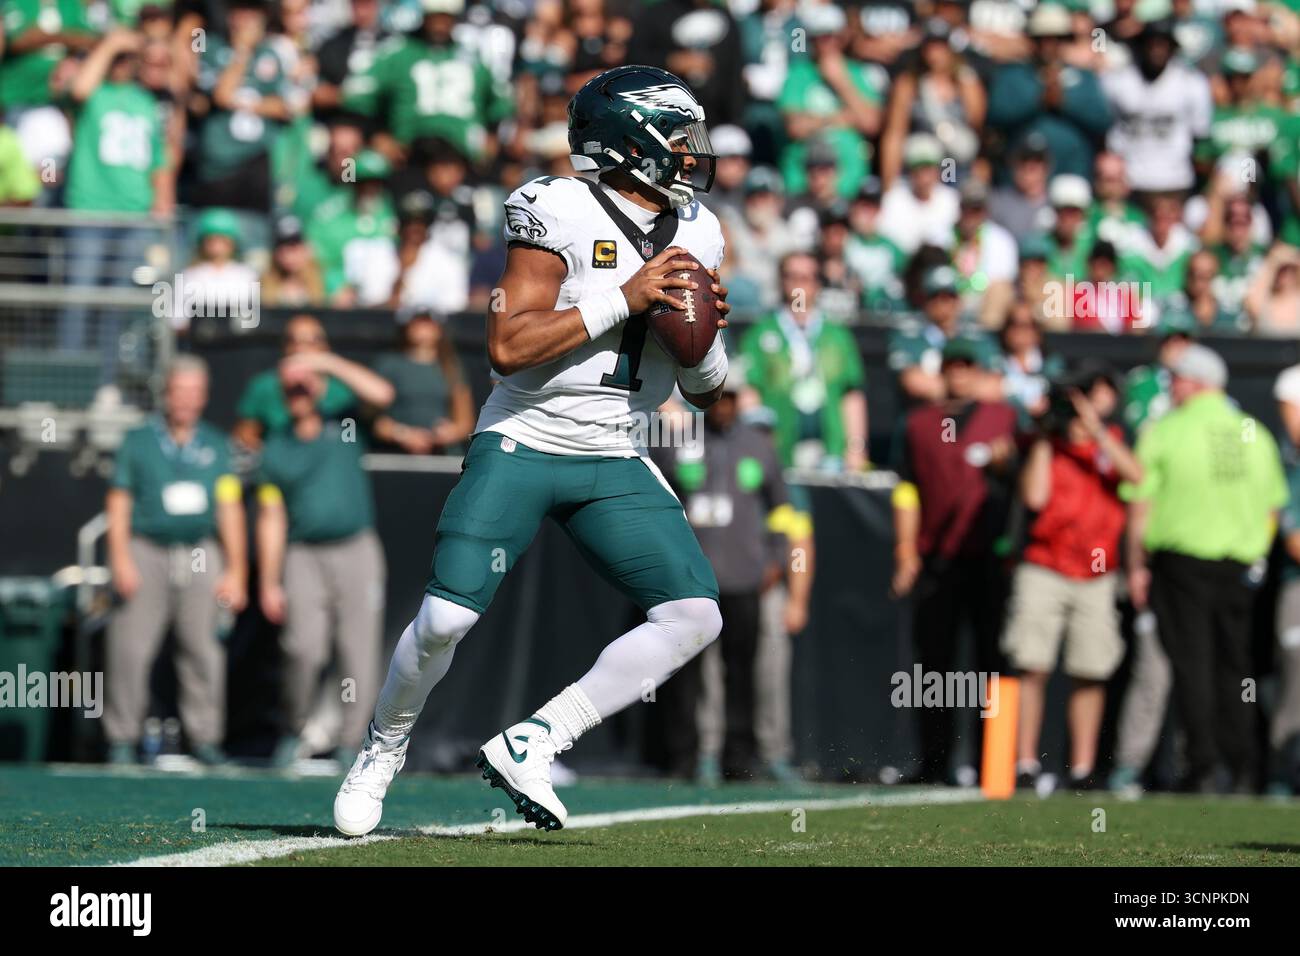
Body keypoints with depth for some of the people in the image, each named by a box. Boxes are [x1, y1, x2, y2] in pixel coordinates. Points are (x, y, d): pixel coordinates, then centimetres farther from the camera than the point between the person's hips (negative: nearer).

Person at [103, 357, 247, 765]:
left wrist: (236, 570, 4)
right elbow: (118, 501, 3)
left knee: (203, 651, -1)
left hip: (200, 557, 2)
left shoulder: (215, 445, 12)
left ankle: (204, 736, 5)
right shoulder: (139, 440, 6)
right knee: (131, 648, -6)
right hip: (147, 552, -2)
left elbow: (230, 509, 10)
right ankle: (122, 739, 0)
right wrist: (120, 559, -7)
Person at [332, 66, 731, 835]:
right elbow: (508, 346, -21)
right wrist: (624, 300, -21)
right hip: (522, 445, -6)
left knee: (695, 616, -10)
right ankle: (383, 753, 16)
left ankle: (530, 746, -5)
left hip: (615, 464, 6)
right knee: (446, 620, -14)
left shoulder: (696, 234, 7)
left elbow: (708, 394, 13)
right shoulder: (562, 212, -12)